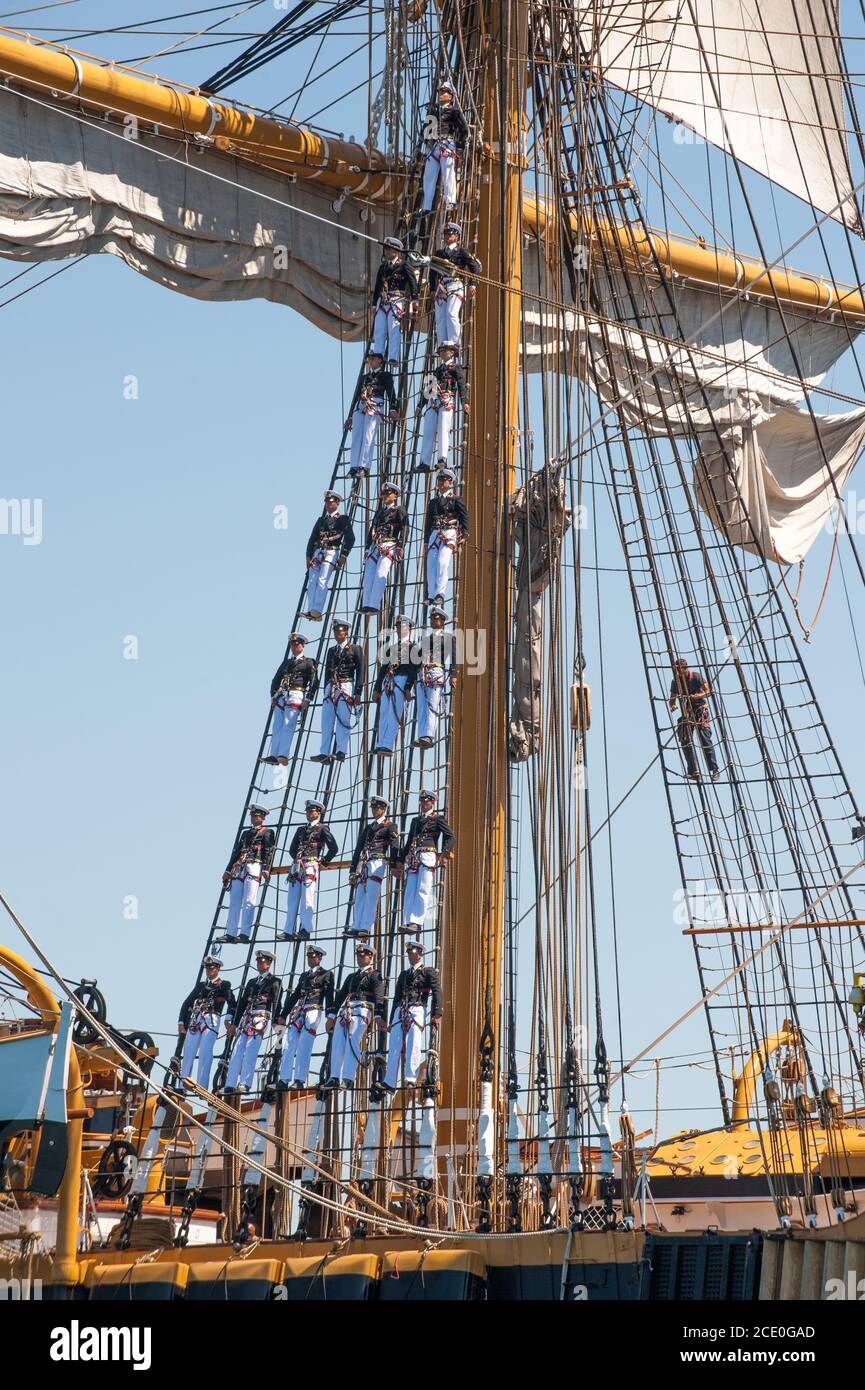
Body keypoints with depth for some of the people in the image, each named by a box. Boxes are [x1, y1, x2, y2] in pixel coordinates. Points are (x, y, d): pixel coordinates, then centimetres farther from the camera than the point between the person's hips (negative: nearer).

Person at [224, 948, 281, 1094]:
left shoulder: (274, 982, 7)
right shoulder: (251, 982, 24)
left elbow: (275, 1004, -3)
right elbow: (241, 1003, 21)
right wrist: (234, 1023, 15)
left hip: (261, 1017, -6)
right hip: (246, 1017, 6)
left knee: (251, 1051, -17)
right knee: (237, 1051, -2)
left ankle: (245, 1084, -23)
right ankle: (230, 1085, -6)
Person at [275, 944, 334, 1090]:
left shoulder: (327, 974, 6)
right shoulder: (304, 975, 24)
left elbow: (329, 997, -3)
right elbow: (294, 996, 22)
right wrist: (283, 1015, 17)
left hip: (313, 1011, -6)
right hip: (298, 1012, 6)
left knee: (304, 1048, -12)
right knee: (289, 1046, -1)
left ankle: (299, 1080, -14)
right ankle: (284, 1080, 0)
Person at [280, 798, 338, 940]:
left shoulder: (322, 829, 5)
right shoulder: (301, 830, 23)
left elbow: (333, 848, -2)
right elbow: (292, 848, 27)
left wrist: (324, 861, 2)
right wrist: (297, 858, 13)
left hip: (311, 866, -6)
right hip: (297, 867, 6)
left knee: (307, 899, -11)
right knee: (292, 900, 1)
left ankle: (305, 930, -12)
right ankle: (289, 931, 1)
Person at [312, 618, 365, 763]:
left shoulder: (355, 648, 5)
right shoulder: (332, 651, 21)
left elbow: (361, 671, -1)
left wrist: (358, 693, -8)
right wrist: (326, 690, 15)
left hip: (346, 687, -5)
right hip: (331, 689, 5)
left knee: (343, 720, -10)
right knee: (327, 721, -1)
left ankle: (341, 751, -13)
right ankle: (324, 753, -3)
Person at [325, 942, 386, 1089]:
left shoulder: (375, 975, 7)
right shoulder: (352, 976, 27)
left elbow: (379, 997, -6)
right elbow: (340, 996, 26)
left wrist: (378, 1017, -19)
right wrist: (331, 1016, 20)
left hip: (361, 1011, -7)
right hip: (344, 1011, 7)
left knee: (353, 1044, -16)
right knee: (337, 1044, -2)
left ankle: (348, 1079, -21)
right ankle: (334, 1077, -2)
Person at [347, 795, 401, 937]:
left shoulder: (390, 826, 7)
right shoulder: (368, 827, 25)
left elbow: (394, 846, -4)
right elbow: (358, 848, 24)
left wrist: (393, 864, -17)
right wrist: (353, 869, 19)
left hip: (378, 862, -6)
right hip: (363, 863, 6)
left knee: (371, 896, -13)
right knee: (359, 897, 0)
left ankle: (366, 928, -18)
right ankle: (356, 927, 0)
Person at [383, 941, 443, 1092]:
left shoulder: (429, 972, 7)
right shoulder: (404, 974, 25)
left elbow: (437, 993, -3)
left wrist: (437, 1015, -16)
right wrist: (391, 1021, 22)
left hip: (417, 1010, -5)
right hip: (400, 1011, 5)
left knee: (414, 1045, -18)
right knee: (394, 1047, -3)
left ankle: (411, 1078, -23)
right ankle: (390, 1082, -6)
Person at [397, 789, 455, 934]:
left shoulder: (438, 819, 7)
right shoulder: (416, 821, 26)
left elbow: (450, 836, -1)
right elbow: (409, 842, 29)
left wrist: (444, 854, -14)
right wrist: (401, 861, 23)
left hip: (428, 856, -6)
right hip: (413, 858, 6)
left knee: (423, 892, -11)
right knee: (409, 892, -3)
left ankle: (416, 922, -18)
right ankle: (407, 922, -6)